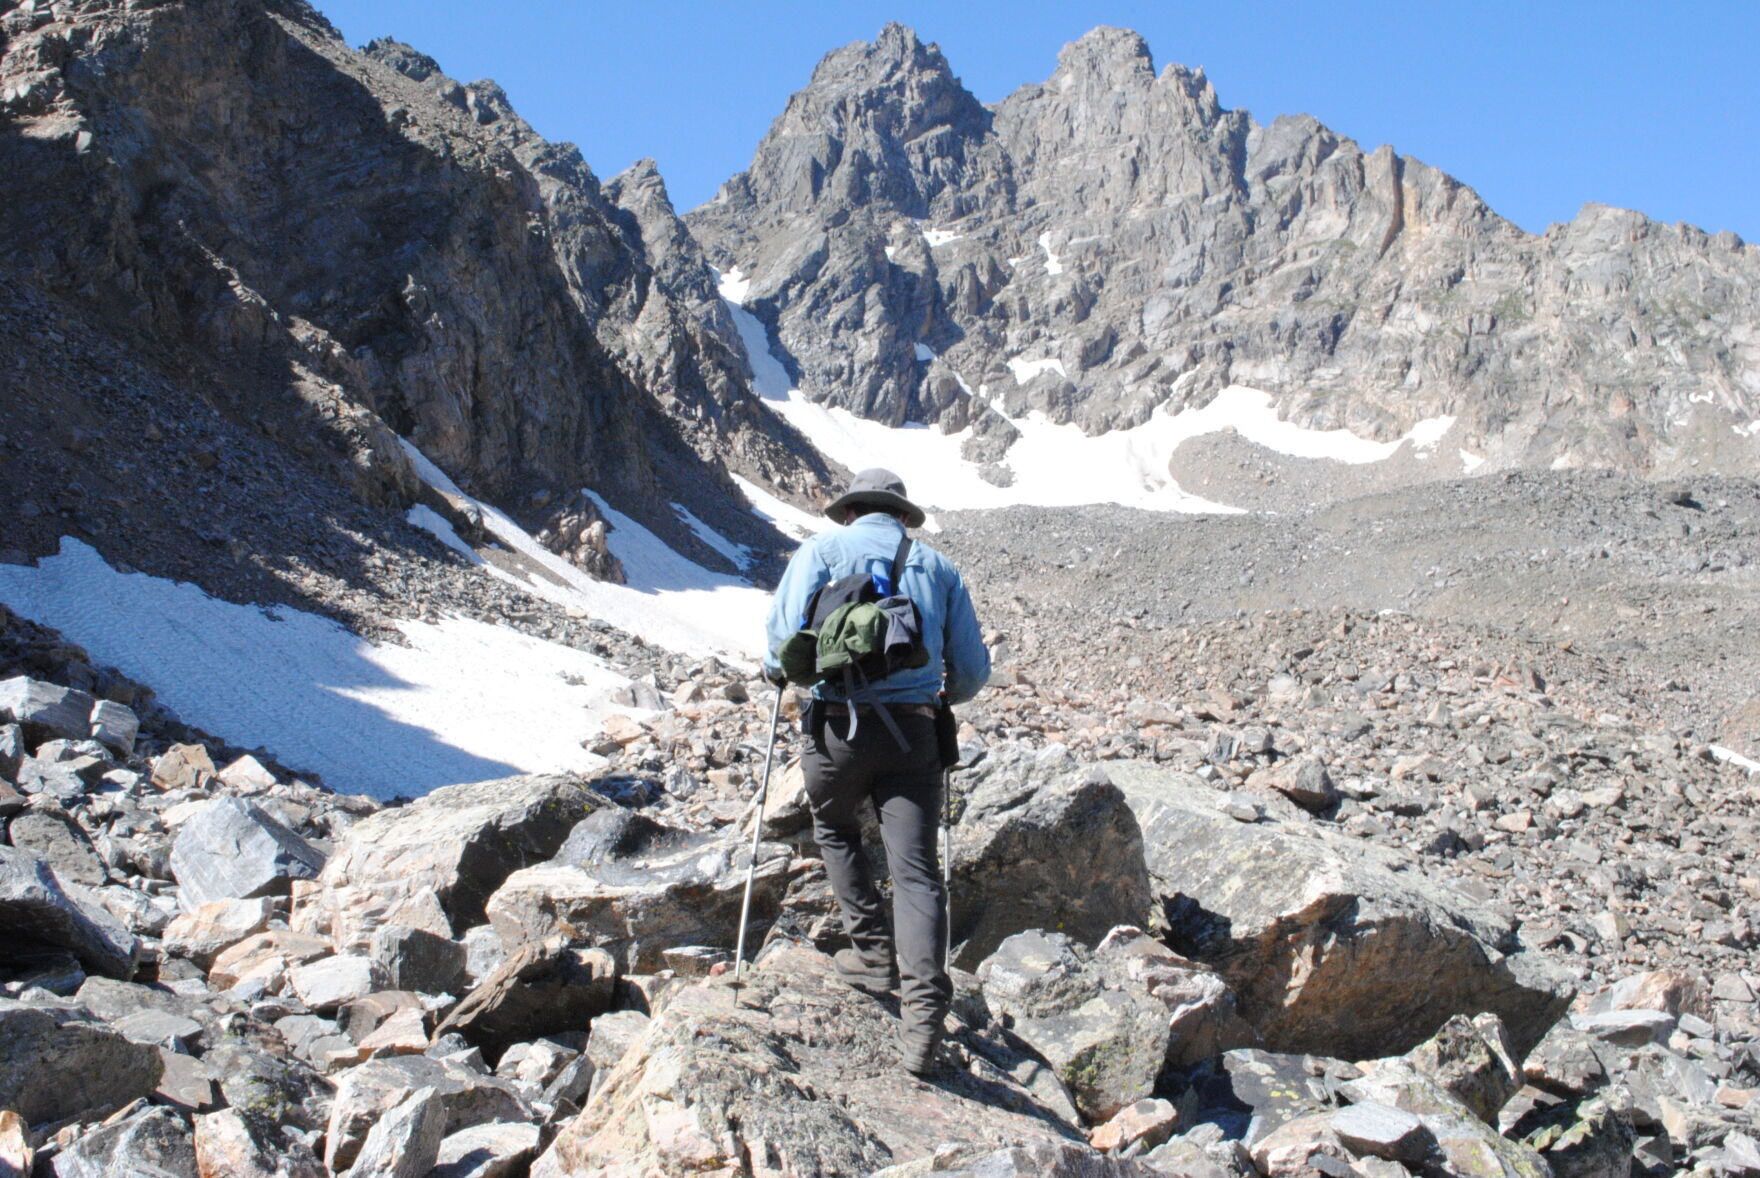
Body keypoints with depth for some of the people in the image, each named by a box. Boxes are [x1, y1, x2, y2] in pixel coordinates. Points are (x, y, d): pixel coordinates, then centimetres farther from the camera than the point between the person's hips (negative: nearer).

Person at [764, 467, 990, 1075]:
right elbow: (972, 669, 14)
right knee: (917, 869, -2)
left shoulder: (822, 550, 7)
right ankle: (923, 1014, -14)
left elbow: (787, 633, -5)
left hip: (839, 725, -1)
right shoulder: (938, 567, 15)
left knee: (835, 830, 27)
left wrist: (777, 671, 17)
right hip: (913, 731, 1)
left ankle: (873, 951, 23)